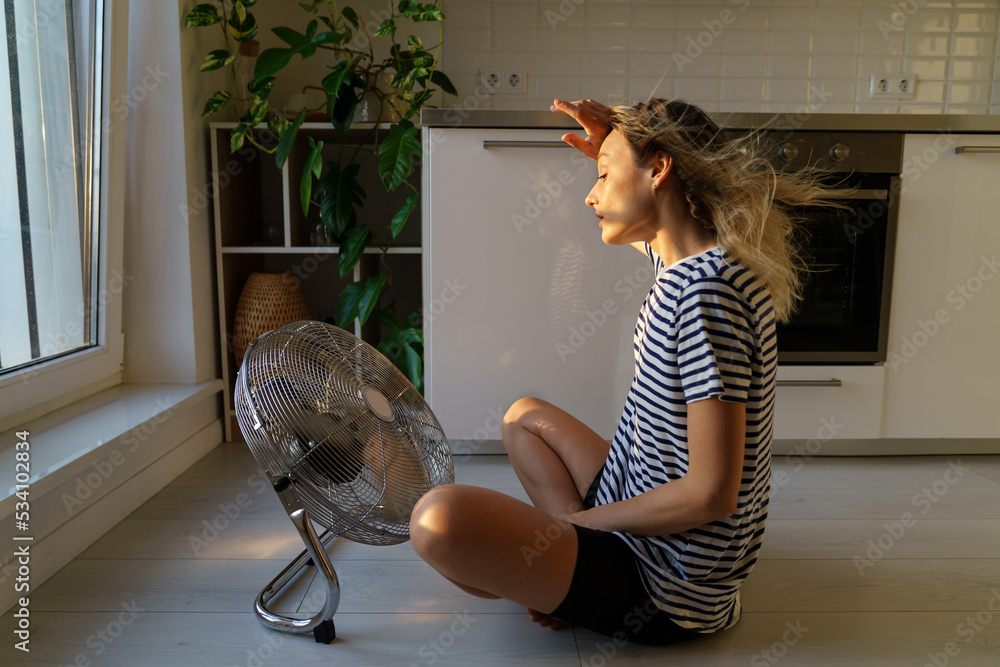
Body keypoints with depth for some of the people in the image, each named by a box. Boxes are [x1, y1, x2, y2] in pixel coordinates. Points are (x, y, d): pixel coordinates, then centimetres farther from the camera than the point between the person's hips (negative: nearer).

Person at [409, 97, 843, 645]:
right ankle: (577, 568, 8)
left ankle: (558, 593, 2)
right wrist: (609, 148, 6)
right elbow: (629, 225, 28)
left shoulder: (706, 287, -27)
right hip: (646, 527, 10)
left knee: (438, 519, -28)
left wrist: (577, 521, -15)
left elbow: (711, 493, -28)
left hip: (665, 595, -9)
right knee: (524, 417, 25)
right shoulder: (690, 257, 3)